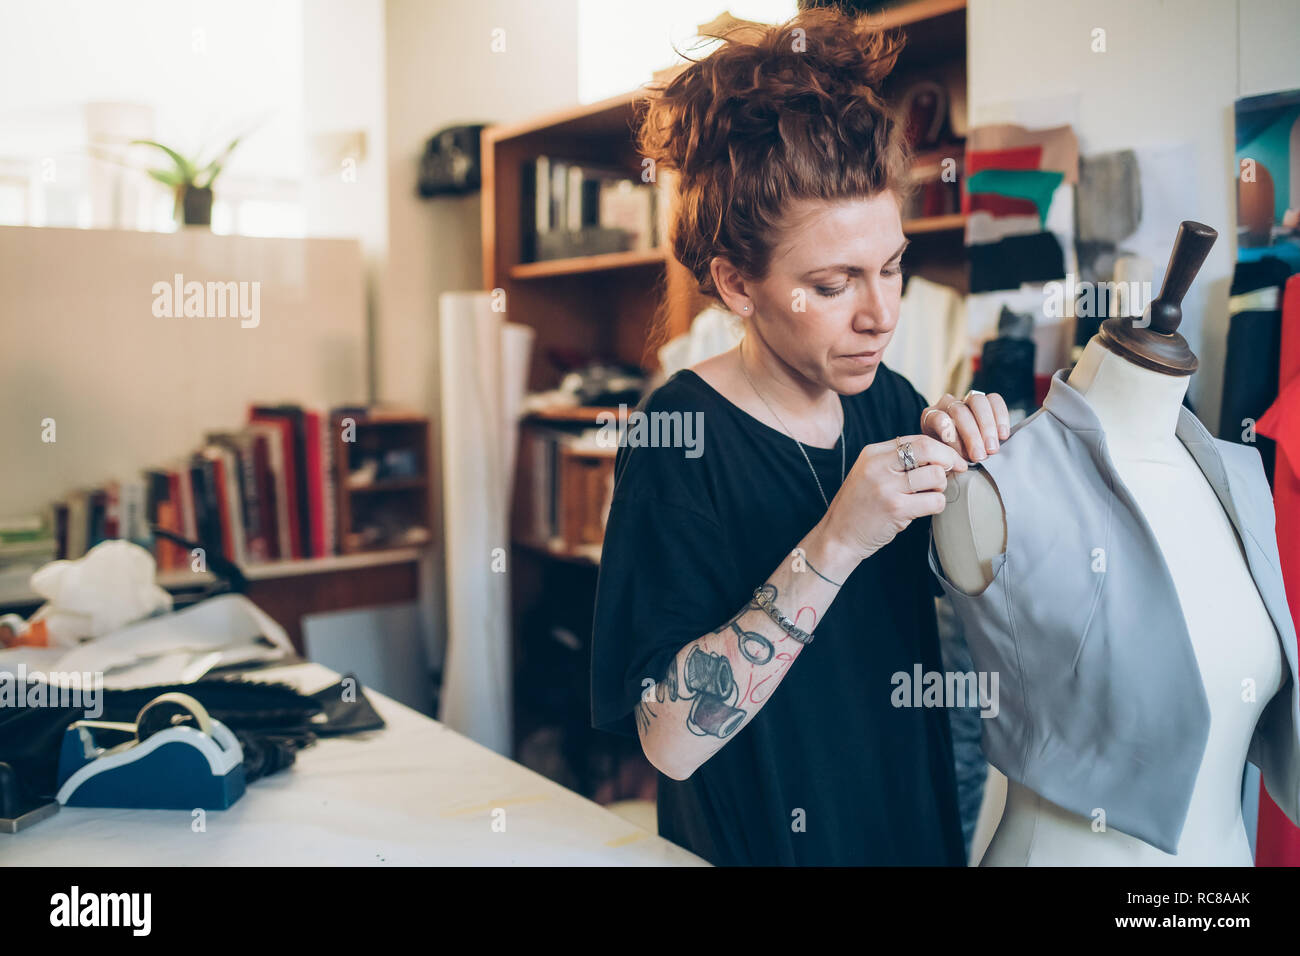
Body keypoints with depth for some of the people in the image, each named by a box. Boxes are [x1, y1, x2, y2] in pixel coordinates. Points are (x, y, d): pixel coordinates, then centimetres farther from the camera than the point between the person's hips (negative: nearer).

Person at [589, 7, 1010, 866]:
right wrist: (832, 546, -35)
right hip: (758, 837, -5)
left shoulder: (887, 400, -7)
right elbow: (672, 738, -29)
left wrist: (974, 467, -13)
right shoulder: (680, 434, -23)